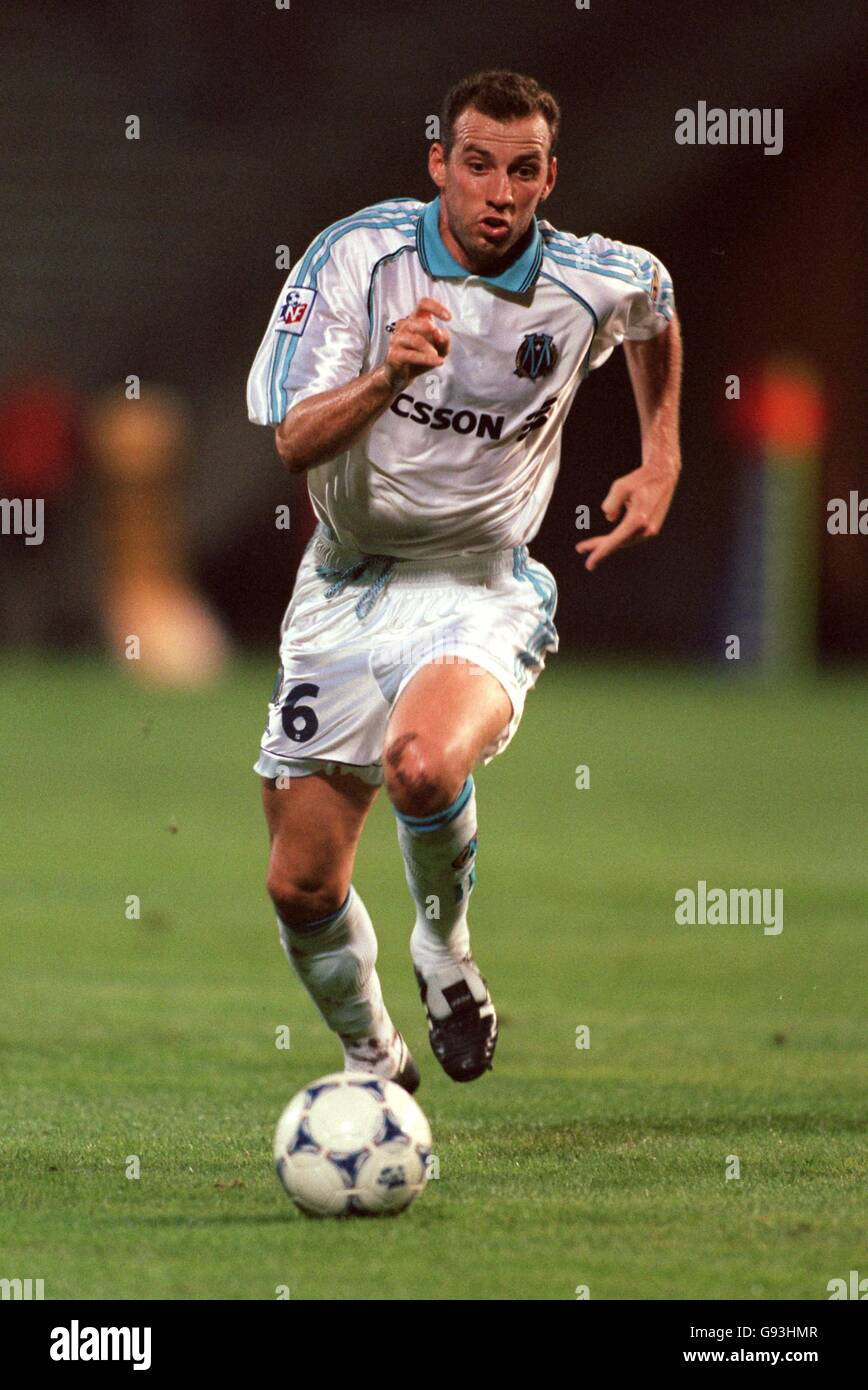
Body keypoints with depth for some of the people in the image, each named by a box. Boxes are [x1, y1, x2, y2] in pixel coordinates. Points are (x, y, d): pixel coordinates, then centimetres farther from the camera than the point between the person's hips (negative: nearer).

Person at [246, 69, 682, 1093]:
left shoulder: (598, 281, -8)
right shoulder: (355, 256, -12)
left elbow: (658, 313, 19)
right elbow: (294, 441, -19)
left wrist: (661, 464, 15)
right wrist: (387, 376, -36)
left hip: (482, 591, -2)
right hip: (346, 587, 2)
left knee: (422, 766, -35)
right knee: (301, 885, 0)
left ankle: (444, 946, -3)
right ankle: (372, 1063, 30)